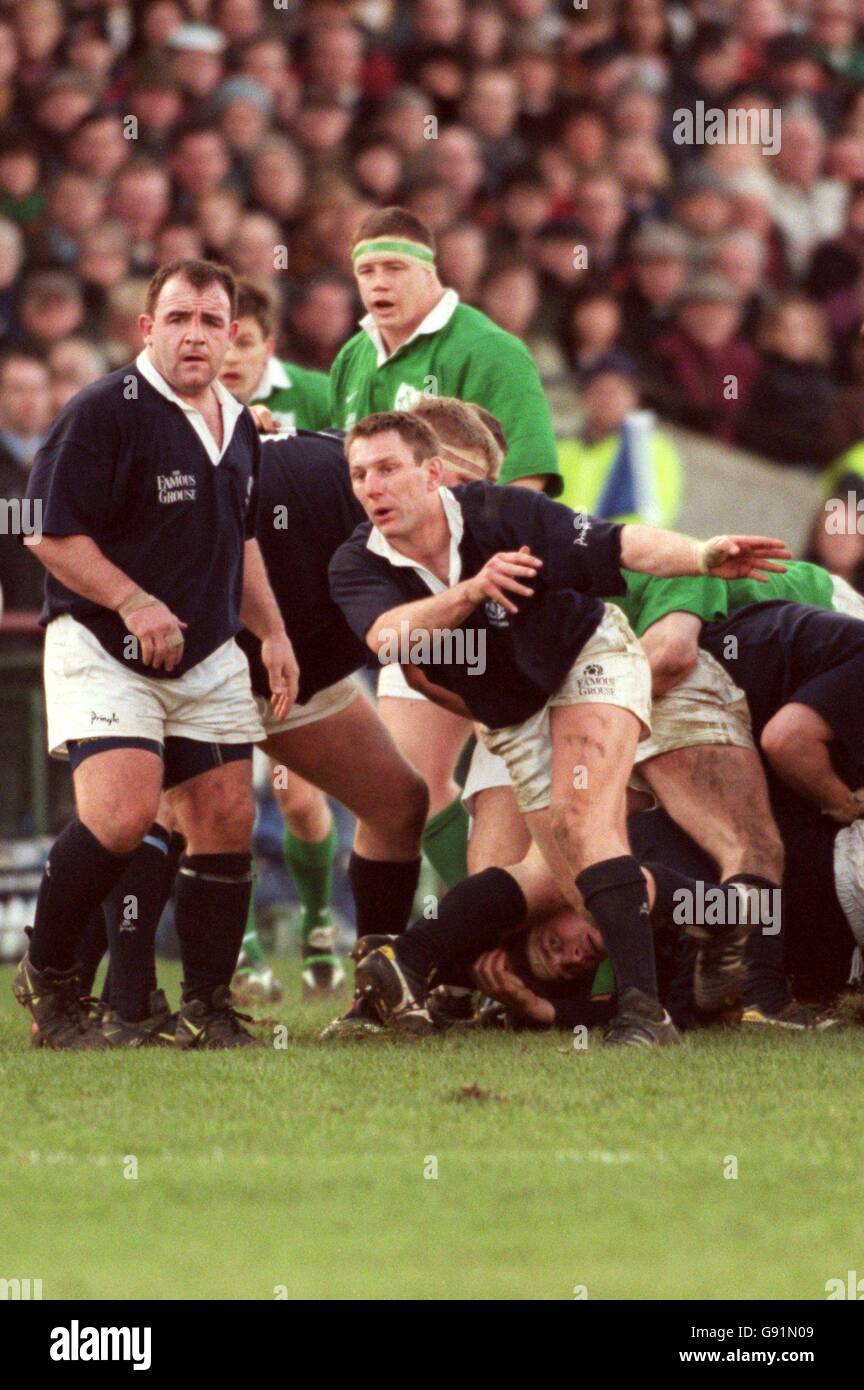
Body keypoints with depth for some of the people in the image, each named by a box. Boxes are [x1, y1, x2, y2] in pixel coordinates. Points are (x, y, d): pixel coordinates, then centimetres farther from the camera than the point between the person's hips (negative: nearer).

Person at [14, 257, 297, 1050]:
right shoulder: (104, 413, -13)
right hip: (101, 651, -7)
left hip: (209, 658, 7)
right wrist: (132, 602, -22)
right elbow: (49, 530, -14)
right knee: (121, 813, -21)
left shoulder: (239, 427, 12)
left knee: (227, 819, 1)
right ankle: (48, 978, -2)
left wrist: (272, 633, 19)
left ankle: (207, 1008, 11)